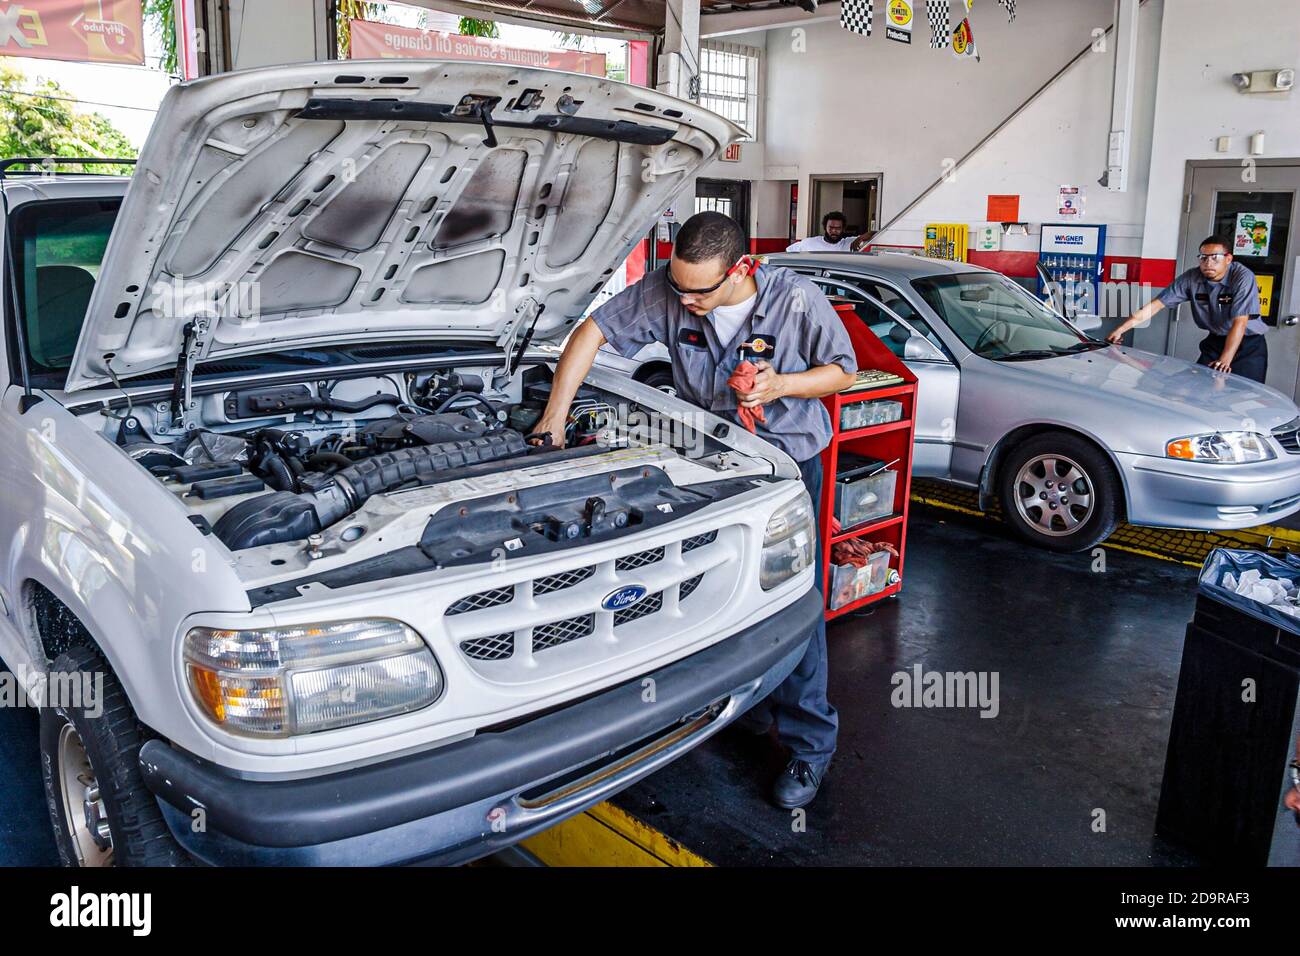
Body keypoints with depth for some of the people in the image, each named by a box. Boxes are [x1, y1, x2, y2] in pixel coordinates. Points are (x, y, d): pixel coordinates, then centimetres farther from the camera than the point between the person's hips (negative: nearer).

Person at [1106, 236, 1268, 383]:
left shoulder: (1243, 278, -22)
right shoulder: (1192, 278, -9)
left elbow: (1239, 322, -28)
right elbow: (1156, 304, -13)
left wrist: (1225, 360, -37)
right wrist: (1121, 329, -21)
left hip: (1249, 345, -4)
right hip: (1215, 341, 4)